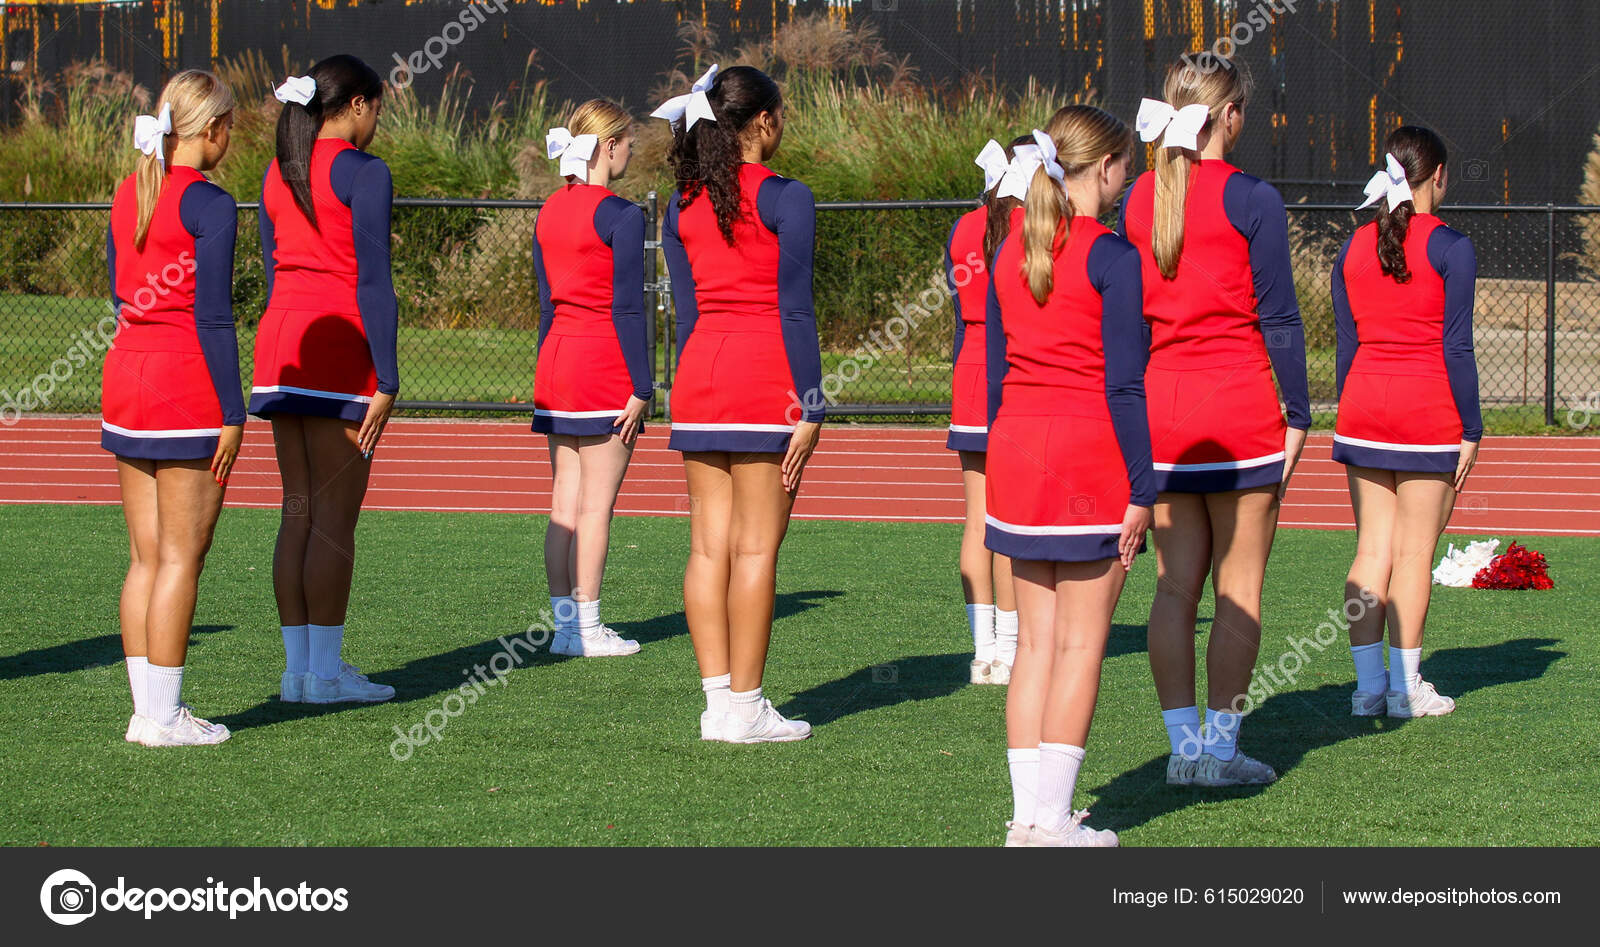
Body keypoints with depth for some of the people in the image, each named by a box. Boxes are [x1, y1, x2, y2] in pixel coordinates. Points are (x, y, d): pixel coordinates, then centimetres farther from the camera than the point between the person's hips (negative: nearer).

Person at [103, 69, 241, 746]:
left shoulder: (127, 195, 10)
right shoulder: (208, 204, -13)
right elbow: (213, 317, -15)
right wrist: (231, 412, -11)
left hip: (126, 379, 7)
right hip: (188, 388, -7)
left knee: (146, 556, 11)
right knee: (181, 558, -1)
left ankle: (148, 709, 12)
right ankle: (162, 715, 0)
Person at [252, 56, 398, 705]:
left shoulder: (278, 174, 15)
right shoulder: (363, 173, -8)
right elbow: (373, 281, -12)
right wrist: (386, 379, -12)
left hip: (279, 337, 7)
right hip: (340, 345, -7)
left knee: (298, 511, 9)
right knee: (335, 515, -4)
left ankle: (297, 665, 10)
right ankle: (326, 670, -3)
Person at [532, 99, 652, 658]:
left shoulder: (550, 211, 10)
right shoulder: (620, 216, -12)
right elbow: (627, 308, -15)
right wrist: (640, 387, -12)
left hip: (555, 360, 7)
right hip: (605, 365, -7)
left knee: (565, 501, 9)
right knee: (595, 504, -2)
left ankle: (564, 623, 10)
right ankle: (586, 627, 0)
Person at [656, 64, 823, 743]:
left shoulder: (684, 204, 9)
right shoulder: (785, 200, -8)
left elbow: (685, 312, 12)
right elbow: (795, 310, -11)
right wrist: (810, 408, -9)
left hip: (699, 378, 6)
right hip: (767, 380, -6)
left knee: (709, 544, 6)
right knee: (756, 546, -3)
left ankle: (717, 698, 6)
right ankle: (743, 707, -3)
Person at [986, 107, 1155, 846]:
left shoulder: (1011, 251, 9)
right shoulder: (1110, 257, -10)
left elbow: (996, 373, 13)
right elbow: (1123, 384, -13)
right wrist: (1141, 490, -10)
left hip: (1016, 451, 6)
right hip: (1091, 454, -6)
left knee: (1035, 641, 9)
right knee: (1080, 644, -1)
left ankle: (1027, 812, 8)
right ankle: (1052, 820, -3)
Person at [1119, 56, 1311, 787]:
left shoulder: (1137, 200, 6)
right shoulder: (1251, 199, -8)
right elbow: (1278, 315, -8)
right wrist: (1298, 413, -1)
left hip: (1161, 409, 5)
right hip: (1240, 405, -5)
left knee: (1176, 584, 8)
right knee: (1239, 588, 2)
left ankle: (1183, 742, 8)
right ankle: (1221, 746, 2)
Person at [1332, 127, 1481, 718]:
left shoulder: (1354, 249, 7)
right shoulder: (1450, 248, -7)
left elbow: (1346, 346, 10)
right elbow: (1457, 348, -9)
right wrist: (1470, 430, -4)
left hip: (1362, 407, 5)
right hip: (1430, 413, -4)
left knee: (1372, 548, 8)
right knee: (1415, 553, 0)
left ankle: (1369, 683, 5)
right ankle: (1405, 687, 2)